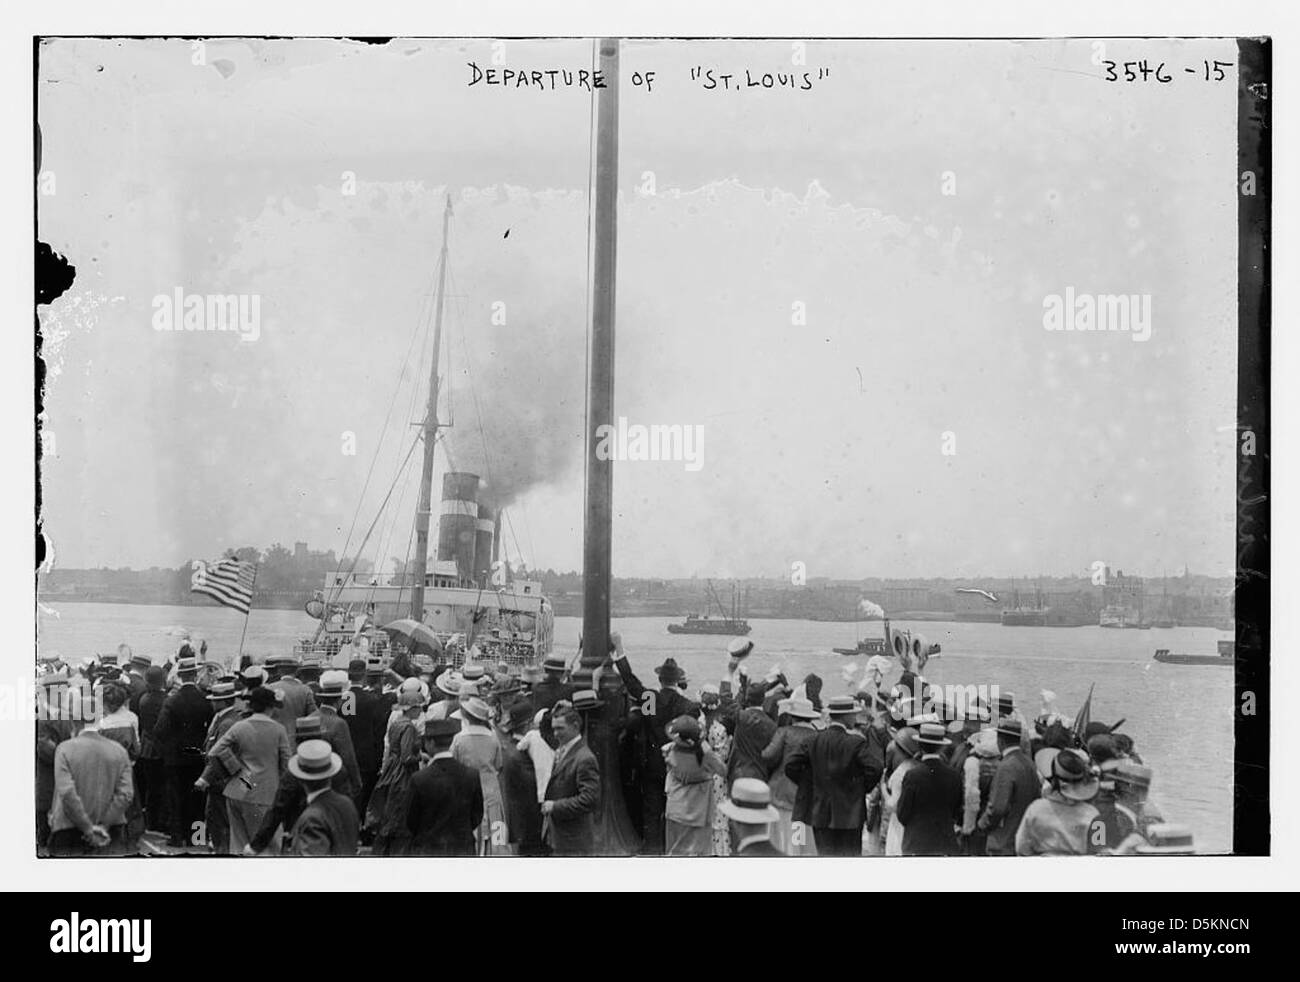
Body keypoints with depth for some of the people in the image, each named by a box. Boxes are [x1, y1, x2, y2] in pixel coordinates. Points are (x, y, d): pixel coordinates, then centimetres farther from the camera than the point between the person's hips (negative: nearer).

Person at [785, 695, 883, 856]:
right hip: (850, 813, -4)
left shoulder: (814, 740, 2)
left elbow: (791, 767, 0)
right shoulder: (856, 741, -11)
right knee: (850, 855, 3)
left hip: (820, 814, 4)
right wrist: (864, 787, -4)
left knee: (825, 856, 7)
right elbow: (875, 767, -22)